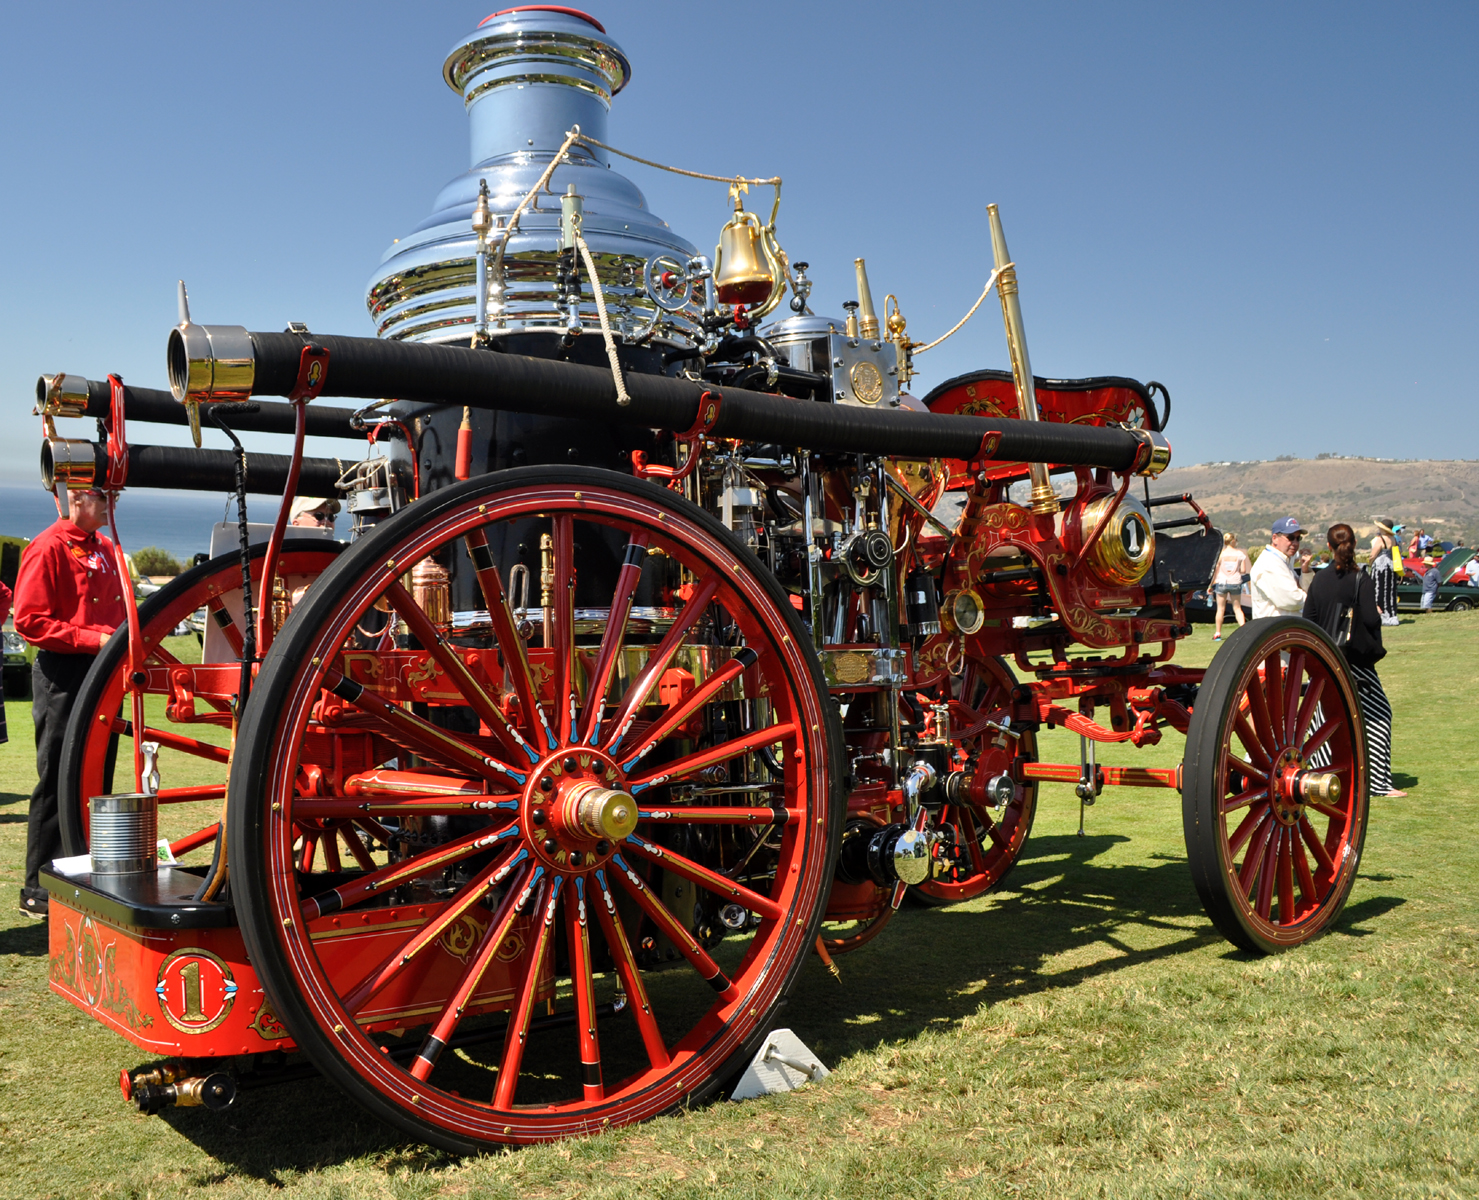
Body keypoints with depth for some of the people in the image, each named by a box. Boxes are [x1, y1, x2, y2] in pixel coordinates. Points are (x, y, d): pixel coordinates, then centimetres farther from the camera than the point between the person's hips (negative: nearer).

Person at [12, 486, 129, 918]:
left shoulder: (105, 549, 15)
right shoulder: (48, 548, -9)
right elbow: (29, 621, -15)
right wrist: (92, 639, -20)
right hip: (62, 676, -7)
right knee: (58, 781, -3)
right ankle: (38, 890, 6)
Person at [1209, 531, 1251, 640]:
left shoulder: (1220, 554, -6)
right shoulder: (1240, 554, -3)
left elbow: (1215, 571, -6)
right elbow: (1243, 571, -3)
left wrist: (1211, 584, 1)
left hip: (1222, 582, -1)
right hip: (1235, 583, 1)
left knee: (1220, 608, 7)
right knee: (1237, 608, 11)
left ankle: (1217, 633, 9)